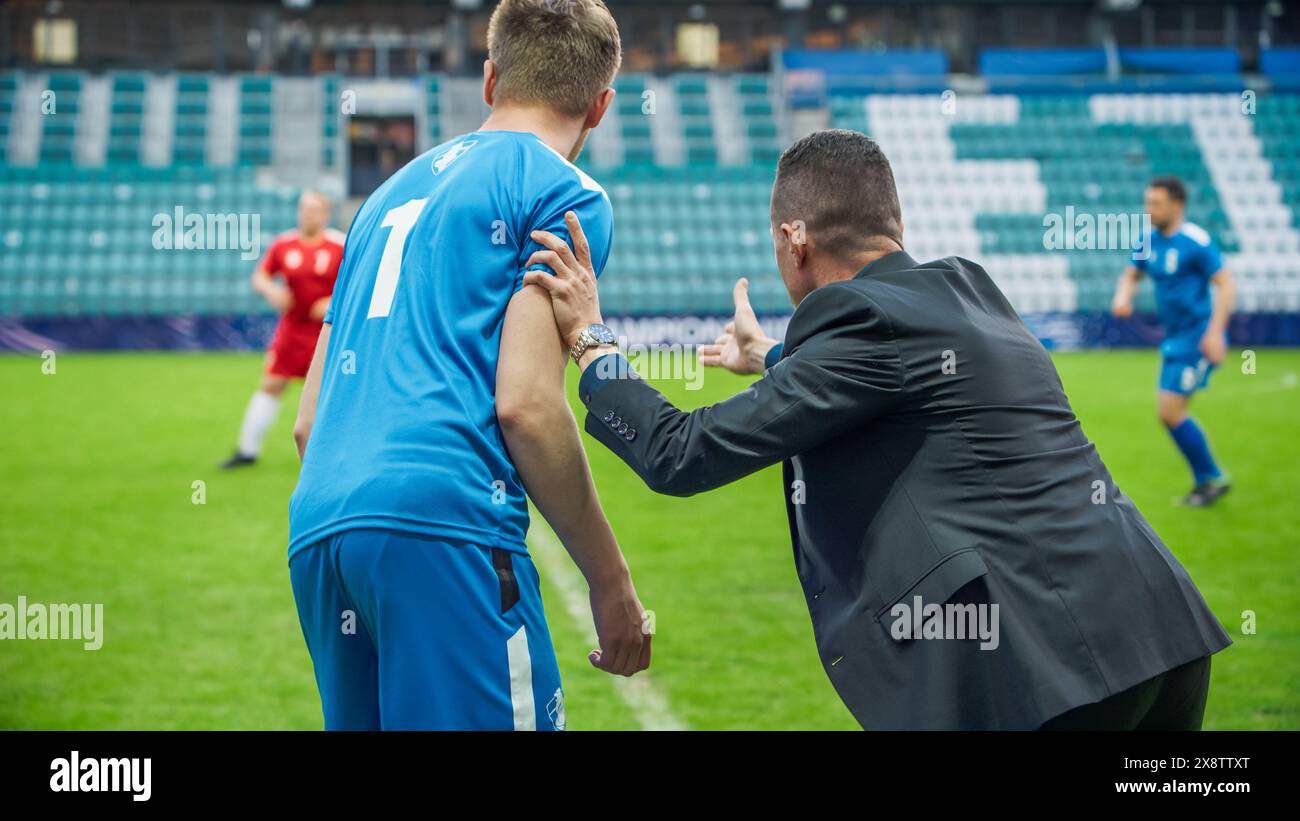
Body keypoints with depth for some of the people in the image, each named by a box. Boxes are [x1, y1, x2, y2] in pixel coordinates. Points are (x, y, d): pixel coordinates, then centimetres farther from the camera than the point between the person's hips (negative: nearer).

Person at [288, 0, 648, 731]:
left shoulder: (394, 190, 27)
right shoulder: (565, 192, 5)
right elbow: (526, 404, -7)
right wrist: (612, 580, -1)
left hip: (318, 531, 8)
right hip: (439, 525, -8)